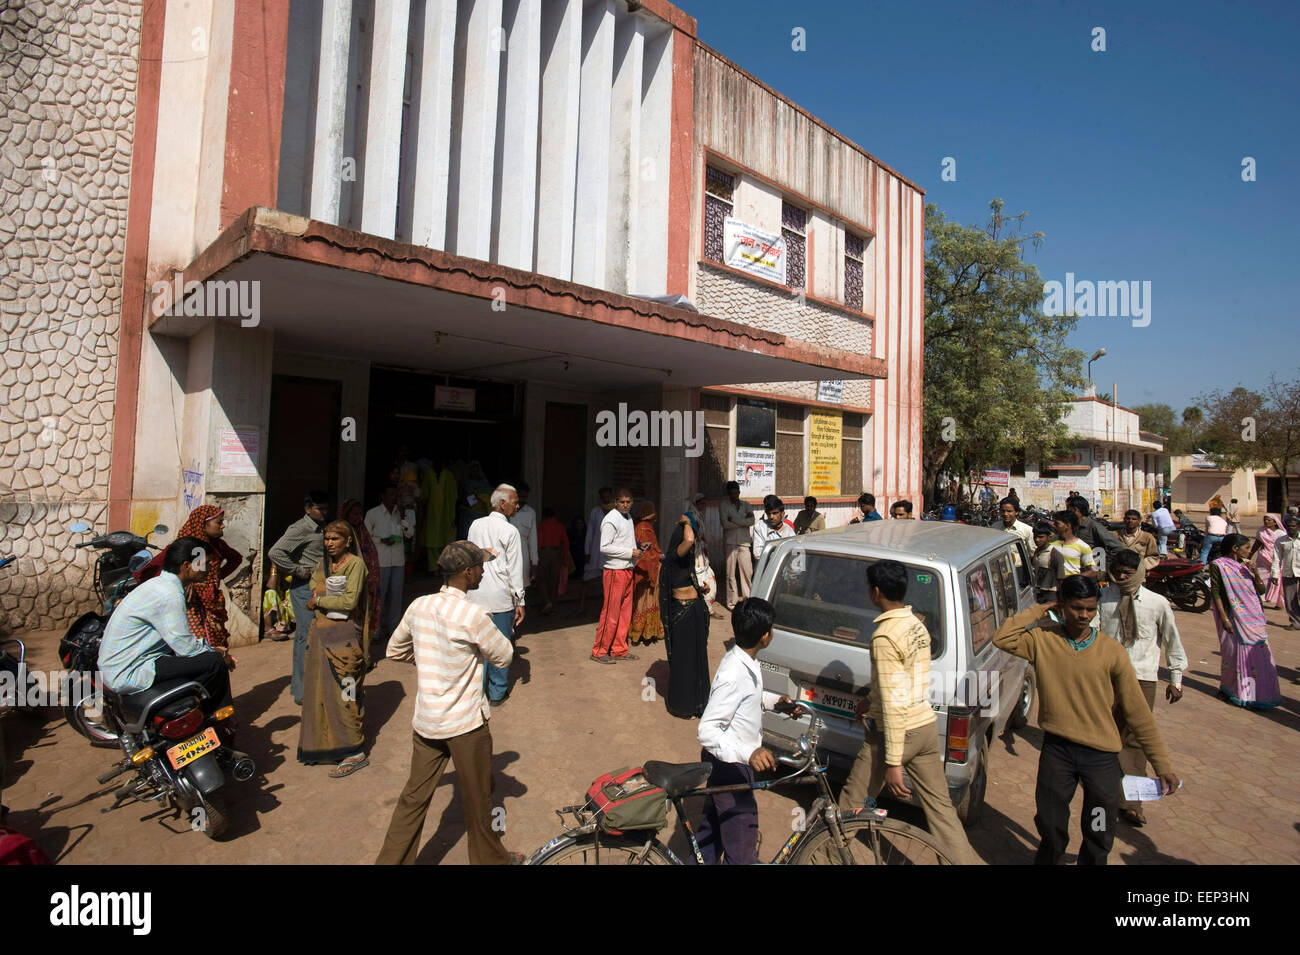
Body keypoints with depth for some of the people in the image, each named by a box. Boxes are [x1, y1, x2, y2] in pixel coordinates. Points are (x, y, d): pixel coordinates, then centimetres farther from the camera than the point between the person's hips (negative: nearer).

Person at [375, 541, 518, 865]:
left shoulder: (418, 606, -3)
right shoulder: (472, 614, -22)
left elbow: (394, 651, 11)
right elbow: (504, 657, -11)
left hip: (424, 720, 5)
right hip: (465, 723, -5)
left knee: (414, 796, 18)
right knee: (477, 799, 15)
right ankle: (490, 858, 34)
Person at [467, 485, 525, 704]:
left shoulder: (475, 525, 7)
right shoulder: (510, 531, -10)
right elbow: (515, 569, -9)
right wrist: (520, 601, -3)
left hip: (475, 594, 5)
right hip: (500, 597, -5)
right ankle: (497, 693, 16)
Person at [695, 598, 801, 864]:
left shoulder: (742, 661, -2)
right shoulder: (734, 675, -32)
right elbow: (707, 731, -32)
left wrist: (774, 701, 4)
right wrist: (748, 753, -42)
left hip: (731, 761, 9)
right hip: (729, 766, -9)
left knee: (713, 826, 26)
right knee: (742, 846, 5)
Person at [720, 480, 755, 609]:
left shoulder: (746, 505, 14)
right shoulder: (724, 506, 6)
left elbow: (752, 521, -3)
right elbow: (725, 523, -8)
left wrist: (734, 520, -9)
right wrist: (744, 521, -4)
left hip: (744, 542, 2)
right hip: (730, 542, -2)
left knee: (747, 572, -2)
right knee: (731, 573, -3)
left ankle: (747, 599, 10)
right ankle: (732, 602, 4)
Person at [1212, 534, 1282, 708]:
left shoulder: (1245, 565, 10)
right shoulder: (1218, 565, -8)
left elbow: (1260, 590, 8)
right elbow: (1215, 592, -10)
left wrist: (1255, 573, -10)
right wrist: (1224, 618, -15)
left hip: (1253, 617, 6)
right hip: (1234, 618, -6)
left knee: (1260, 653, 7)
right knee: (1237, 652, 0)